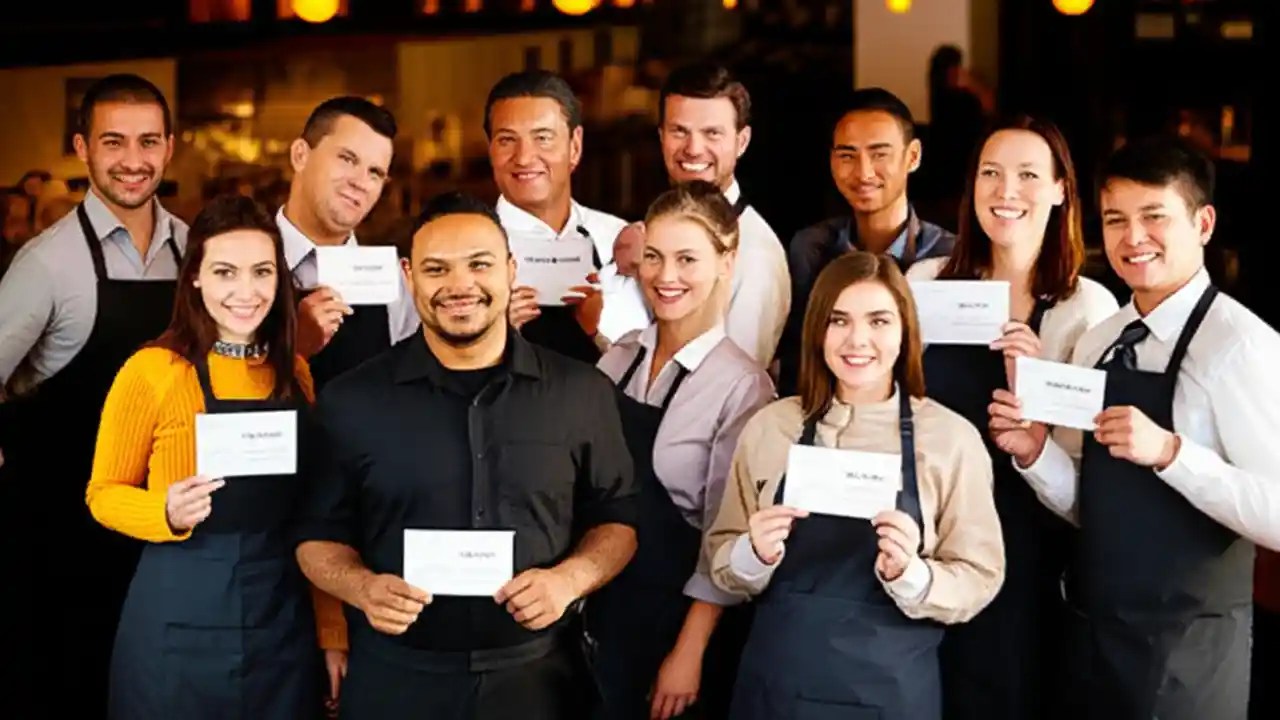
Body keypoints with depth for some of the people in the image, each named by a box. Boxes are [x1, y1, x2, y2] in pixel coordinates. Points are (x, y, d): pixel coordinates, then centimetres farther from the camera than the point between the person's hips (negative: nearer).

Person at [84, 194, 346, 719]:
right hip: (181, 625, -4)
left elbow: (310, 511, 11)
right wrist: (168, 514, -21)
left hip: (284, 623, 4)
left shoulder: (295, 374, 6)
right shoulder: (152, 370, -8)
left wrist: (332, 631, 8)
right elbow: (103, 493, -1)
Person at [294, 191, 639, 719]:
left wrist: (569, 579, -10)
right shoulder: (351, 401, 0)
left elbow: (617, 517, 7)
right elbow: (321, 534, 5)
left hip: (538, 678, 1)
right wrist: (363, 588, -14)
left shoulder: (582, 394, 1)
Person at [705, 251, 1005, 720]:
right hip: (776, 682, 2)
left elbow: (979, 578, -5)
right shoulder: (768, 427, -1)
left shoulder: (952, 438, -6)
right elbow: (722, 562, 5)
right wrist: (755, 555, -15)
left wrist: (910, 575, -22)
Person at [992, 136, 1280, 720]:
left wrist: (1169, 450, -29)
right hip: (1092, 632, 6)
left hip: (1186, 649, -6)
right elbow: (1089, 504, 10)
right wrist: (1033, 453, -7)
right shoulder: (1096, 343, 6)